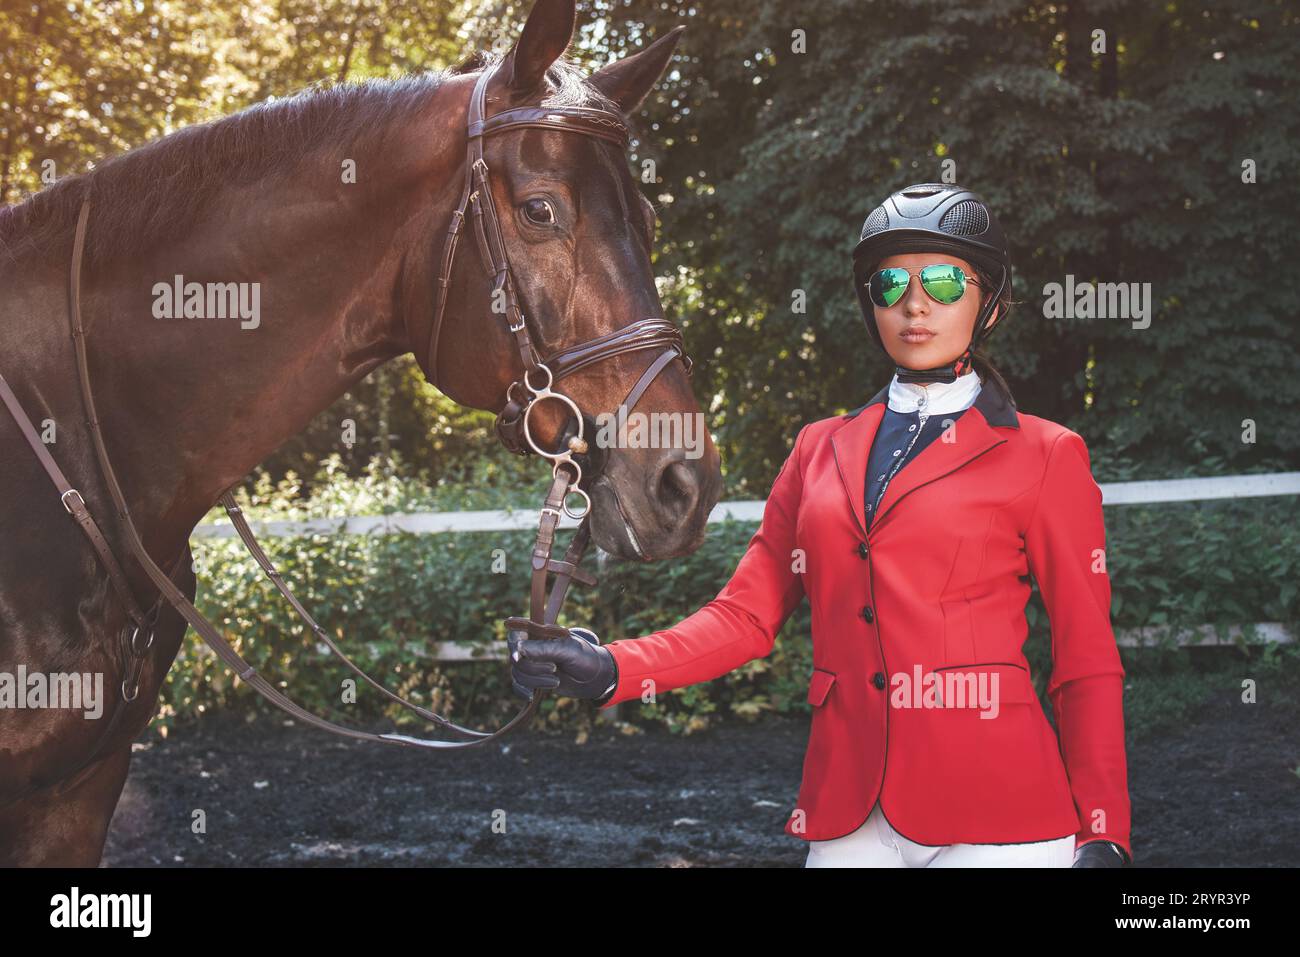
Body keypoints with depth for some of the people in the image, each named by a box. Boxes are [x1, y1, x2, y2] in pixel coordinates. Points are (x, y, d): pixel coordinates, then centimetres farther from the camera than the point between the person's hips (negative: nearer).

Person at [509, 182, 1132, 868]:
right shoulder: (820, 451, 15)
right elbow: (748, 612, 11)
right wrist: (614, 671, -5)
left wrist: (1103, 834, -7)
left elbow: (1088, 661, 1)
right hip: (849, 819, 3)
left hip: (996, 814, -3)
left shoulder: (1042, 456, 4)